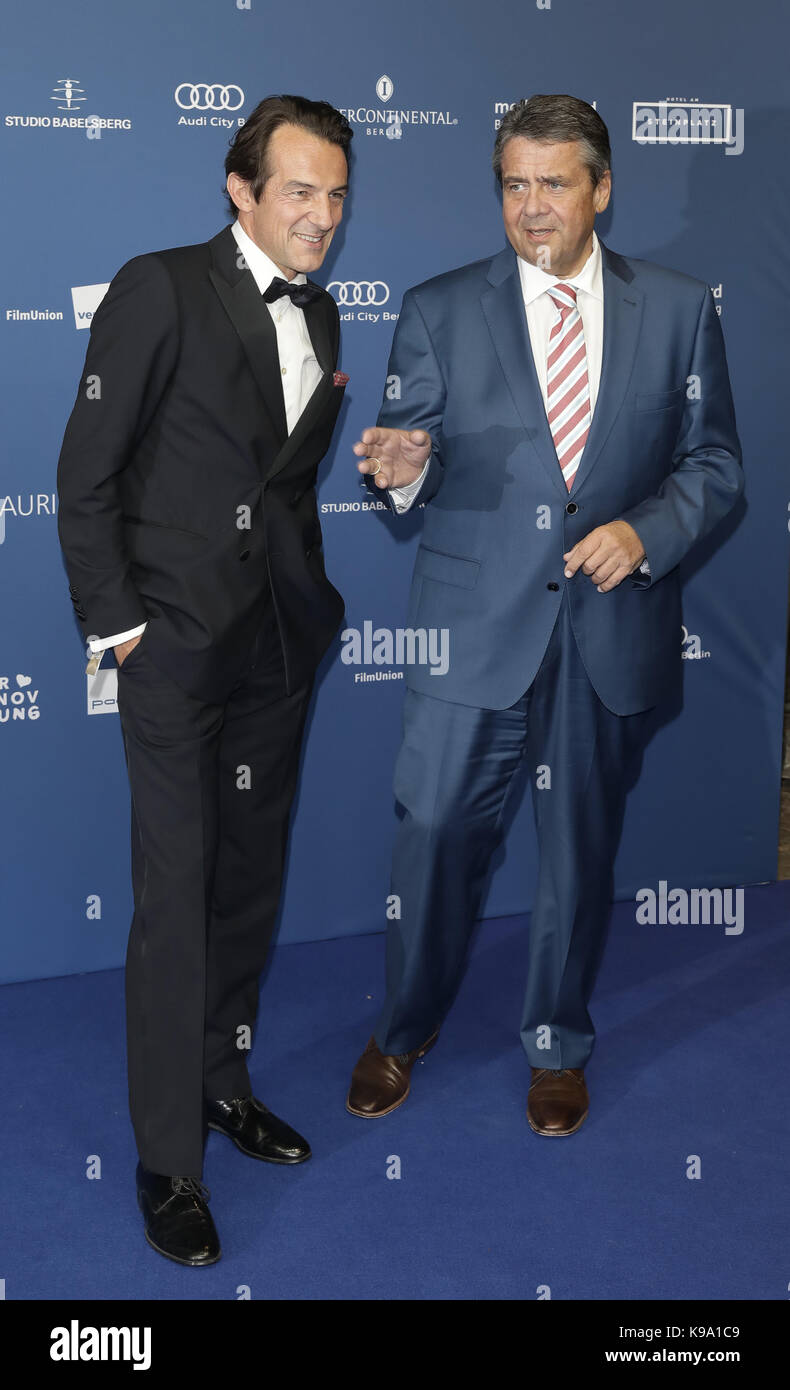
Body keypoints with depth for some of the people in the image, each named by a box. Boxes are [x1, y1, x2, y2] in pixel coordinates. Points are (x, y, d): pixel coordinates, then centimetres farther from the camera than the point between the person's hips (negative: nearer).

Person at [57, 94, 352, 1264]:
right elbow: (86, 475, -9)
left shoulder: (318, 313, 11)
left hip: (280, 643, 7)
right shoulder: (160, 290, -9)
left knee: (252, 881, 15)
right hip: (177, 643, -6)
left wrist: (313, 594, 6)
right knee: (177, 896, -3)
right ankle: (168, 1160, 11)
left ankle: (223, 1081, 33)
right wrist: (116, 622, -11)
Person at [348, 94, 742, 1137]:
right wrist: (404, 466, -23)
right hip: (474, 624, 0)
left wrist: (646, 531, -14)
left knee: (581, 846, 13)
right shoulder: (439, 310, 3)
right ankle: (404, 1031, 32)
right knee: (436, 834, 6)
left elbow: (714, 461, 5)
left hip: (614, 629, 1)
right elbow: (415, 452, 2)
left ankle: (557, 1044, 35)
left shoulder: (679, 310, 4)